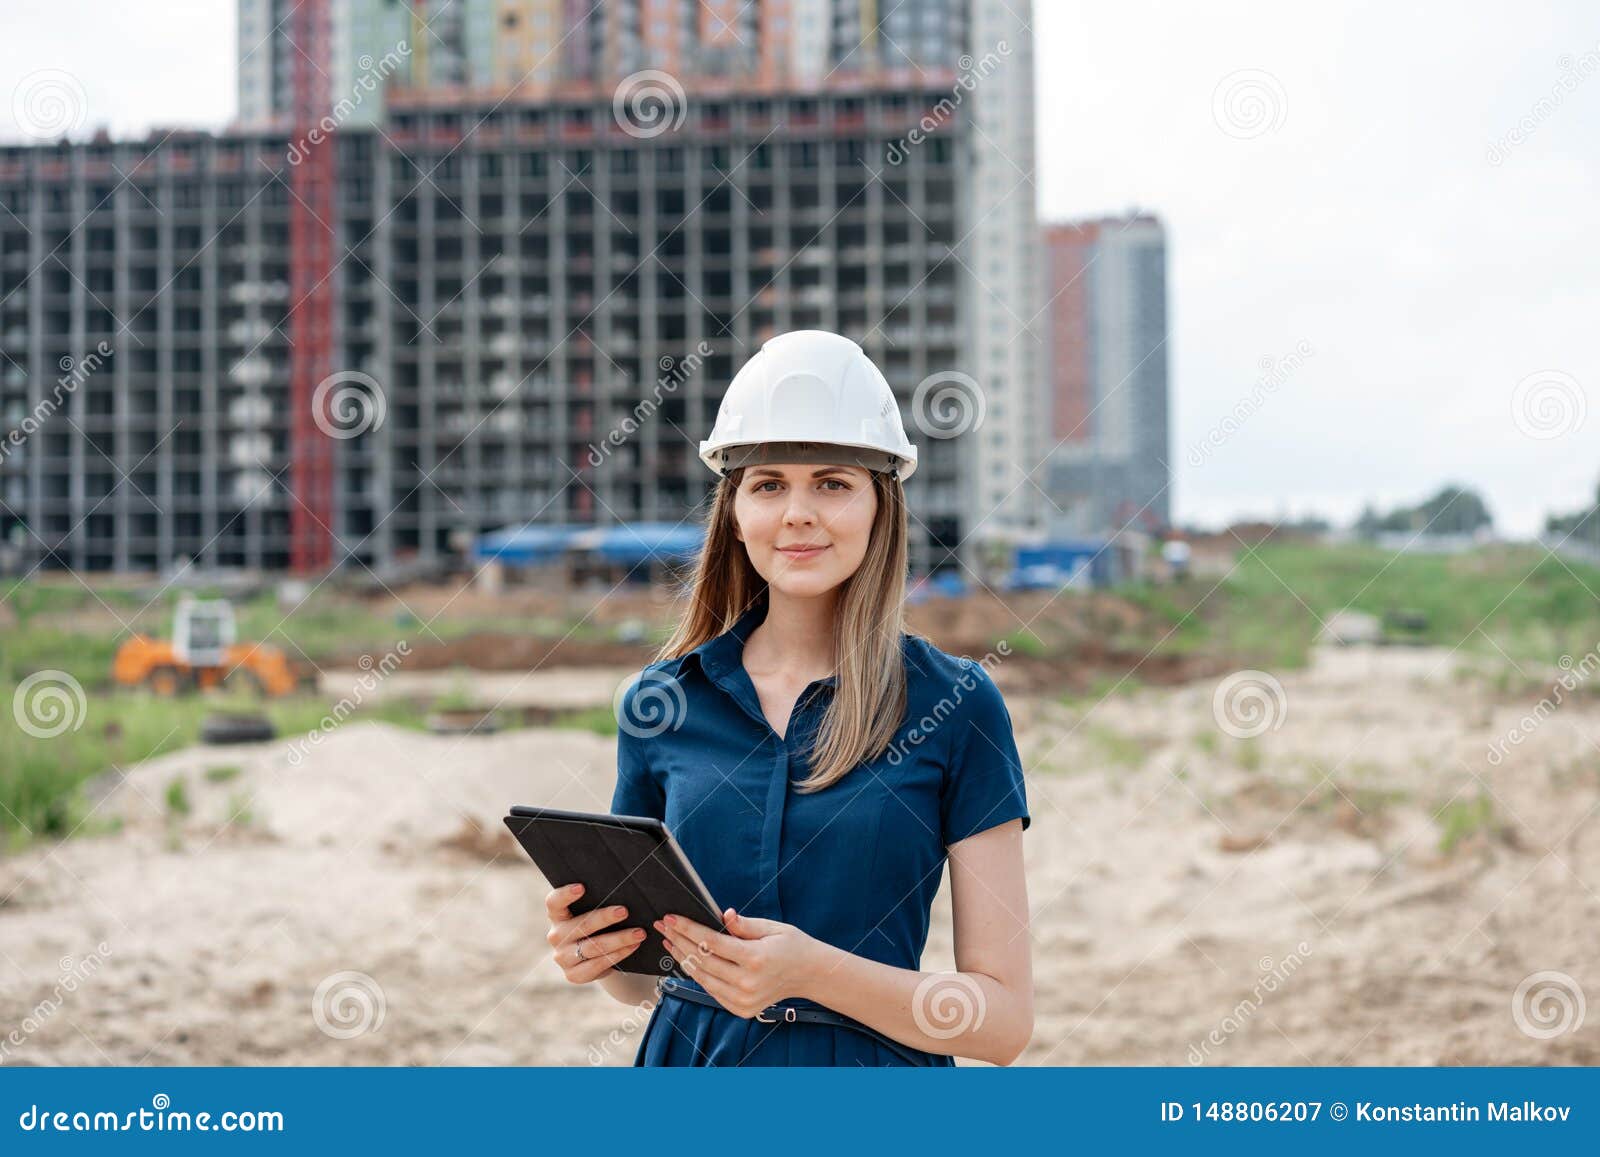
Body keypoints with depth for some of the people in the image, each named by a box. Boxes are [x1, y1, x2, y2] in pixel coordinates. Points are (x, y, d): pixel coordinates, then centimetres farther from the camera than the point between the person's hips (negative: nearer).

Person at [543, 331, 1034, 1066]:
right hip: (690, 1059, 2)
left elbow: (1005, 1017, -11)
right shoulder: (661, 701, 0)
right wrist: (594, 948, -11)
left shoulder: (954, 705, -9)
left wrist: (815, 972, -24)